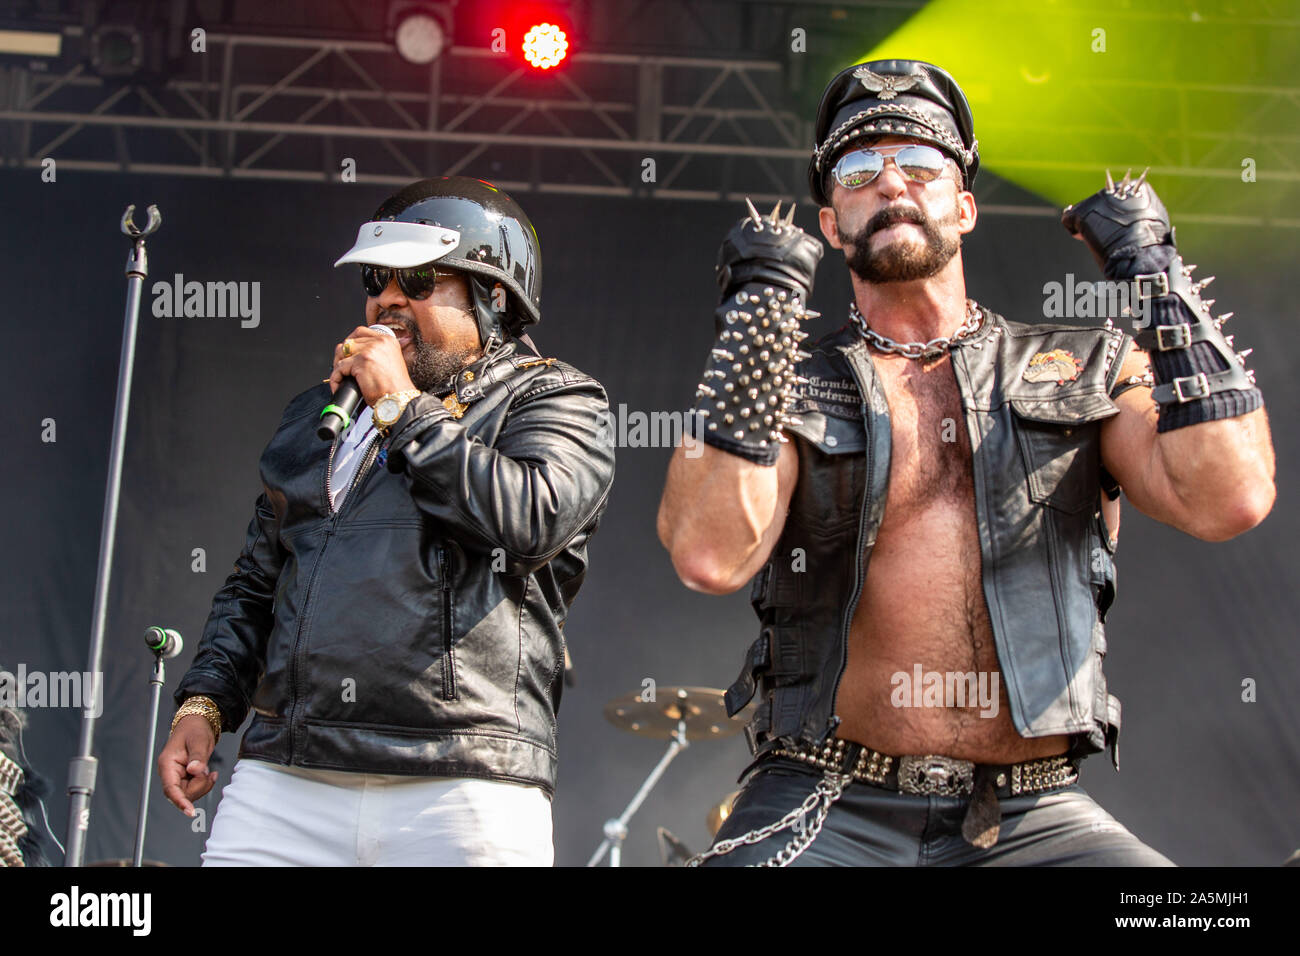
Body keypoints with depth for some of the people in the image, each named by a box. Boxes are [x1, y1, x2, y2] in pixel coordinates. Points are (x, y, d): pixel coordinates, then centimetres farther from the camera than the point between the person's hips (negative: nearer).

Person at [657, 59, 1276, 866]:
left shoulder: (1082, 375, 12)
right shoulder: (792, 393, 9)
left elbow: (1227, 500, -7)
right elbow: (711, 556, -11)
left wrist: (1154, 265, 0)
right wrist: (760, 305, -10)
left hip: (1032, 818, 1)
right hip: (828, 811, -1)